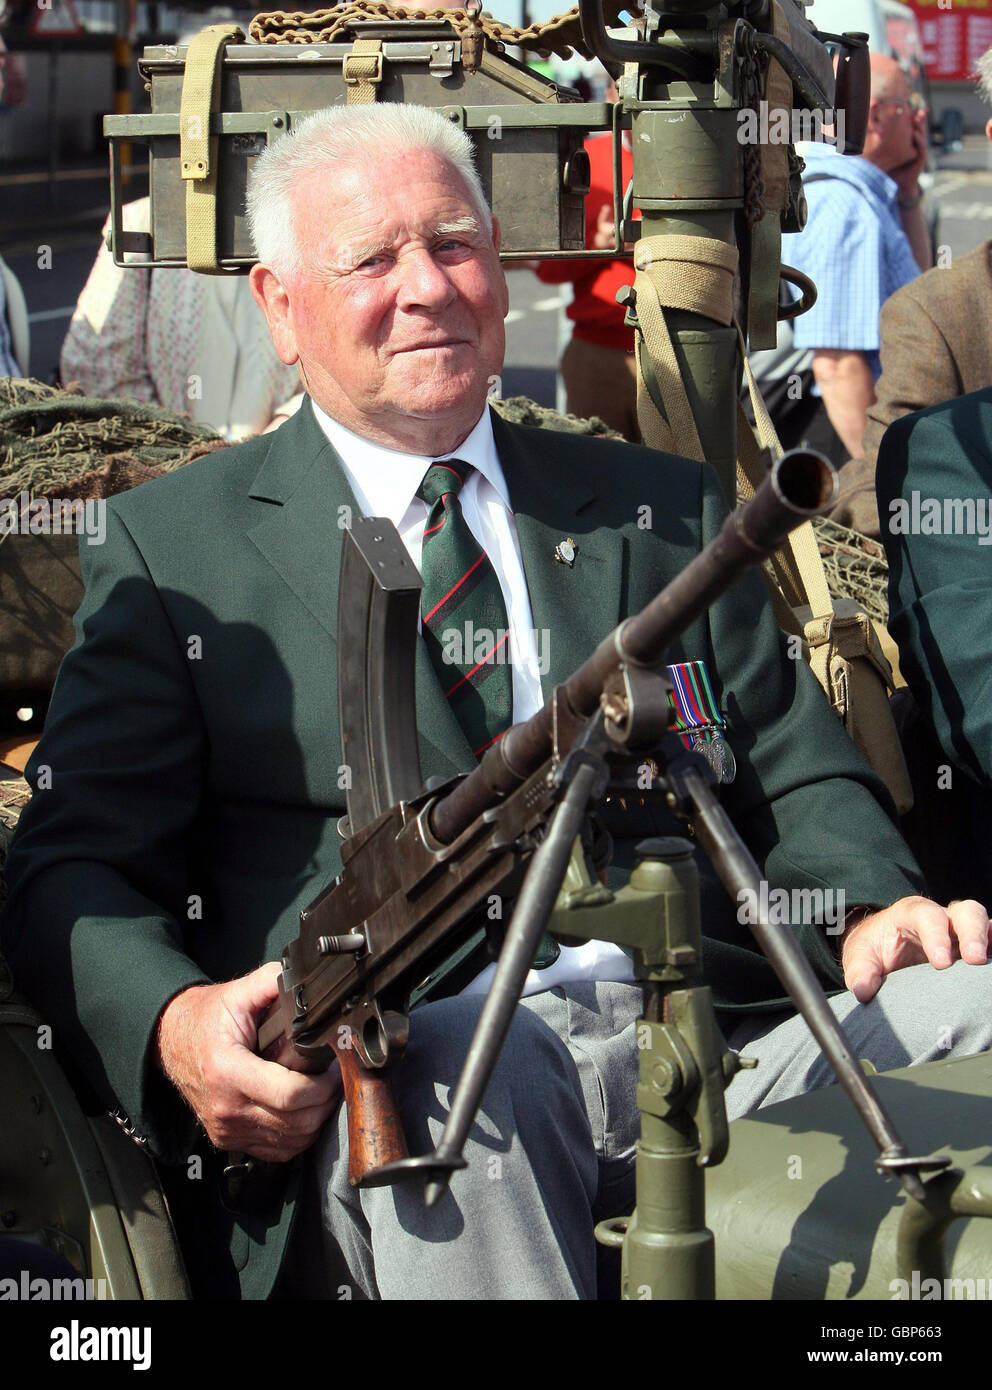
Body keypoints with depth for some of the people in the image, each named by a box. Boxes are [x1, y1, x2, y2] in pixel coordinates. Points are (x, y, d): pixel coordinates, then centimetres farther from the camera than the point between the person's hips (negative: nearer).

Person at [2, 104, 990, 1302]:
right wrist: (173, 1024, -17)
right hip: (390, 1070, -3)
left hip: (714, 1028, 4)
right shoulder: (173, 547, 14)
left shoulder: (666, 514, 25)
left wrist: (873, 909, -3)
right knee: (455, 1072, -40)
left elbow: (800, 778, 22)